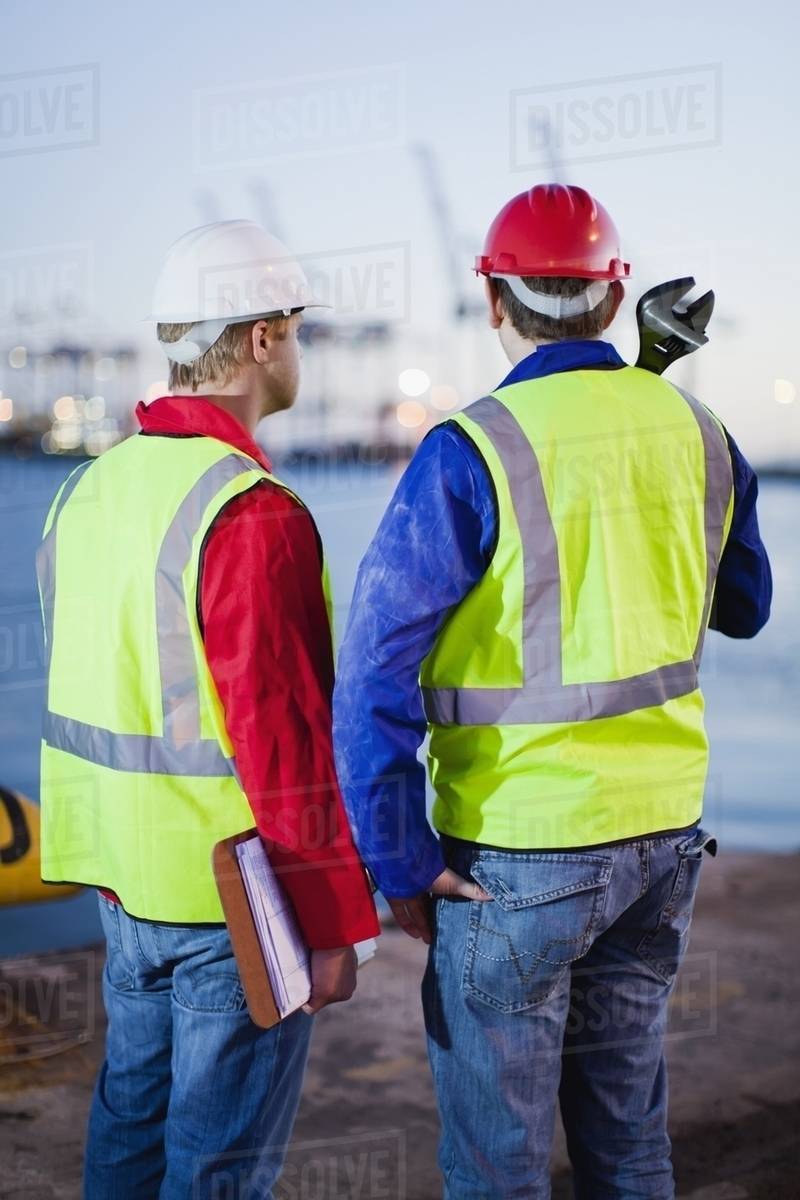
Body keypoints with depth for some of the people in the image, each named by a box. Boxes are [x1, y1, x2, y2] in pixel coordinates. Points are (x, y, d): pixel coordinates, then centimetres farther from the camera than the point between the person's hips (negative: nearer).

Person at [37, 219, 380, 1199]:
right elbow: (283, 738, -22)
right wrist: (332, 920, -13)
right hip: (235, 891, -8)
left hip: (125, 880, 8)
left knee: (133, 1118, 21)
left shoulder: (87, 490, 5)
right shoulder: (252, 512, -21)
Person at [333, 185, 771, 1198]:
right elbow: (744, 608, 18)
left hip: (519, 849, -6)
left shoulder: (471, 453, -16)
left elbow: (375, 673, -19)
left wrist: (402, 865, -12)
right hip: (663, 829, 6)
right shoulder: (694, 432, 2)